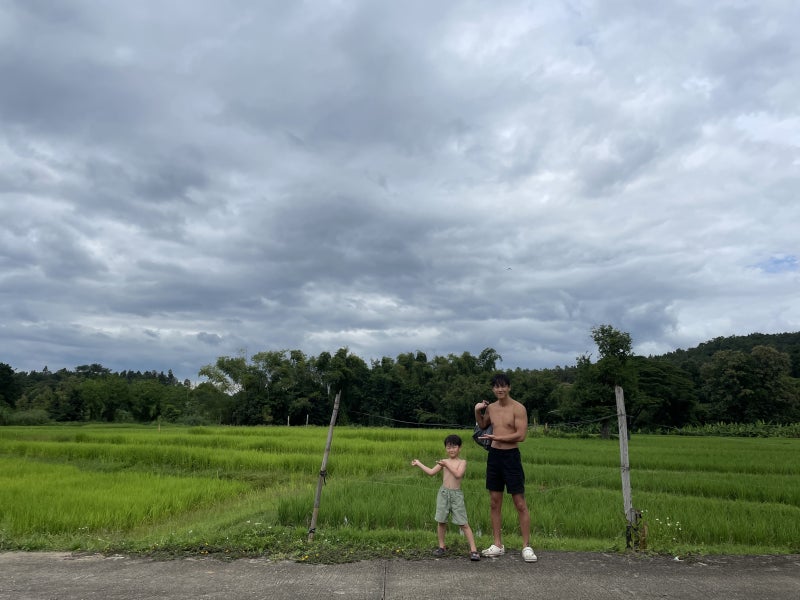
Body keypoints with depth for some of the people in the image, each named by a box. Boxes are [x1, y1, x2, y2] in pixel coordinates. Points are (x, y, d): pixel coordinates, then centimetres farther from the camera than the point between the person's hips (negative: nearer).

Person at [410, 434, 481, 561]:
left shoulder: (462, 462, -3)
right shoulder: (444, 461, 8)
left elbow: (458, 474, -20)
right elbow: (431, 472, 8)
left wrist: (447, 465, -18)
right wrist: (418, 464, 9)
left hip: (456, 494, -4)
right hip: (443, 493, 4)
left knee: (463, 523, -5)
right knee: (441, 521, 7)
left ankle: (473, 549, -1)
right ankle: (442, 546, 24)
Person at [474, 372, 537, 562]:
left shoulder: (518, 408, -10)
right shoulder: (491, 407, 7)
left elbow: (521, 435, -18)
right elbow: (482, 426, 25)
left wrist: (496, 437, -16)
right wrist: (477, 412, 6)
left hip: (511, 456, -6)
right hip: (494, 455, 6)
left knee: (520, 504, 0)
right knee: (494, 502, 9)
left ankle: (526, 546, 10)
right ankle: (498, 545, 19)